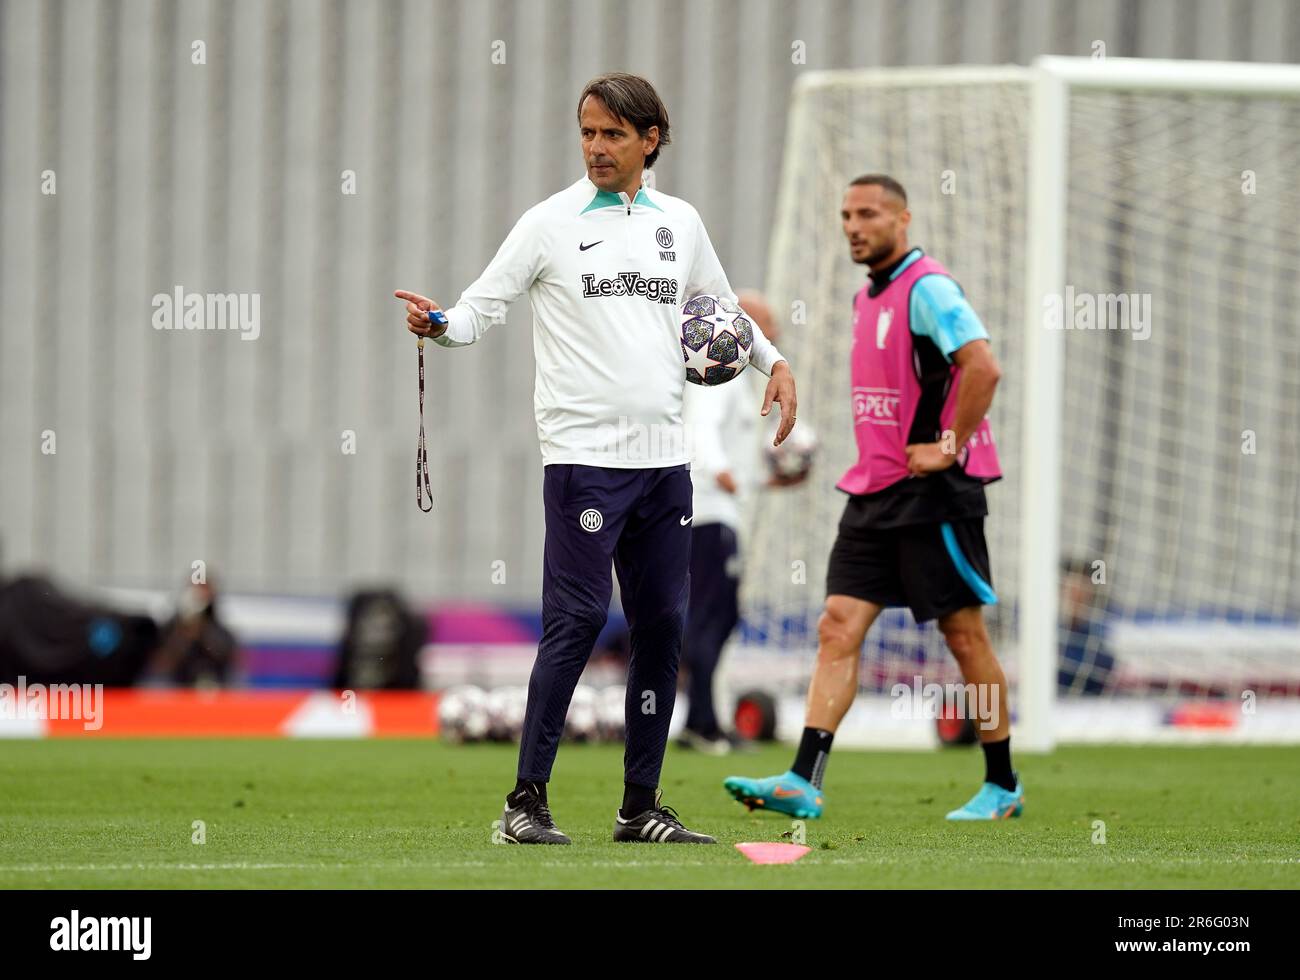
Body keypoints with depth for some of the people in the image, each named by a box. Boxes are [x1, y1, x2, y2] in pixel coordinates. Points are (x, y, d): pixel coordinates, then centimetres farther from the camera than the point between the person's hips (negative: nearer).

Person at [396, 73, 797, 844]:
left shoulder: (681, 223, 13)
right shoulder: (551, 224, 0)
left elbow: (723, 311, 27)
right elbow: (483, 308, -1)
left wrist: (774, 361, 14)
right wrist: (439, 324, -21)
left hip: (664, 459, 5)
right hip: (584, 455, -5)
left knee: (663, 623, 5)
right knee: (578, 618, -11)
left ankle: (642, 804, 13)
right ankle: (528, 799, -6)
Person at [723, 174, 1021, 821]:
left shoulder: (926, 288, -12)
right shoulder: (867, 298, 16)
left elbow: (983, 366, -24)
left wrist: (949, 447, -20)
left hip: (932, 491, -9)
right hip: (873, 491, 9)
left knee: (964, 635, 0)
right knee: (839, 628, -3)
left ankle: (1002, 787, 11)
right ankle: (802, 783, -10)